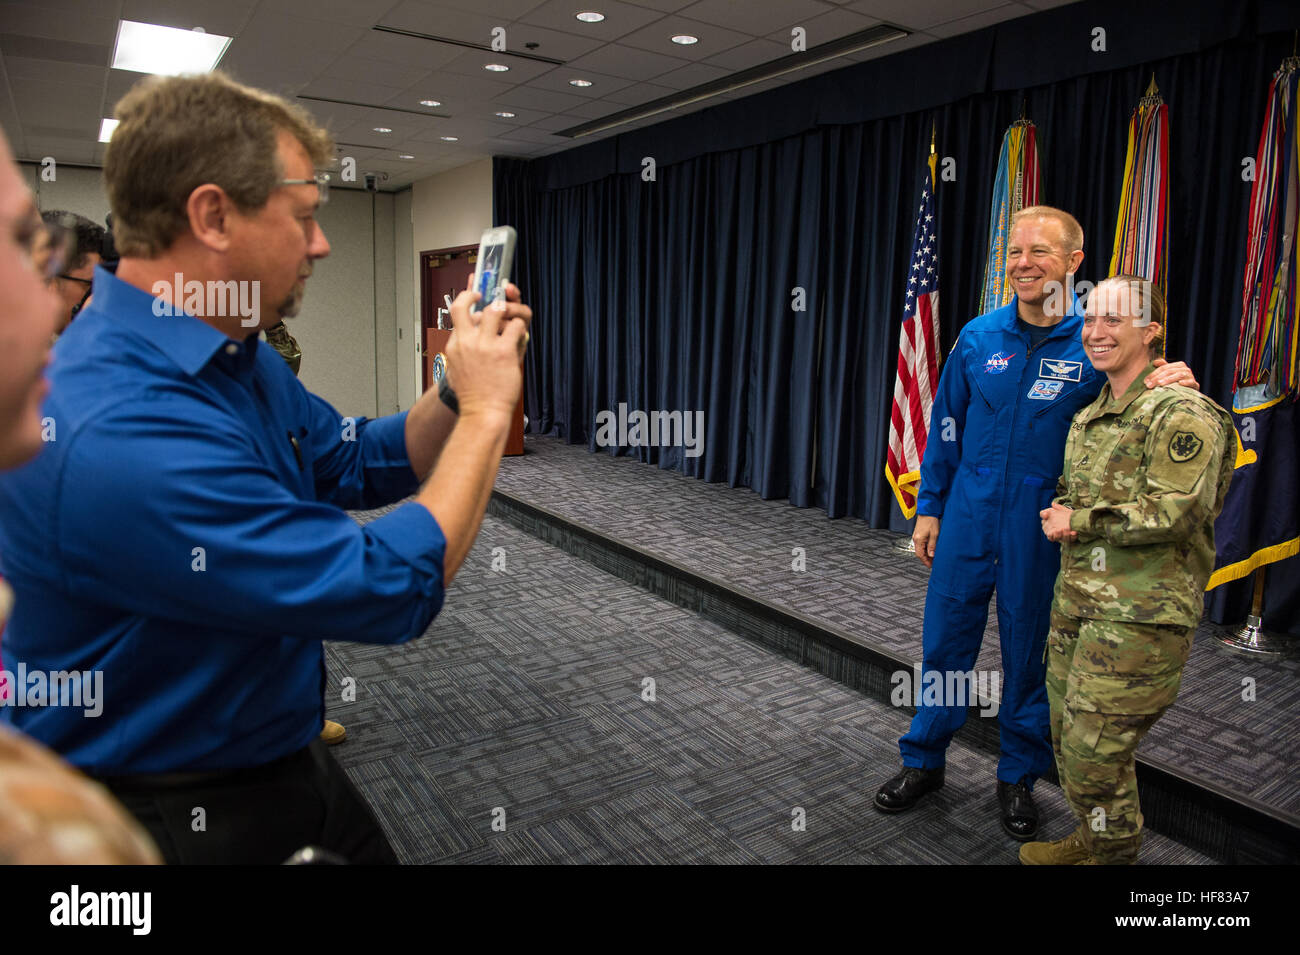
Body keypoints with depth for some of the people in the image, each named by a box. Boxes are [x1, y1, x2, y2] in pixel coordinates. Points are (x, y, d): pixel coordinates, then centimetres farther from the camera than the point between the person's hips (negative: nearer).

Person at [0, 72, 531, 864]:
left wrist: (463, 390, -8)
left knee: (375, 854, 24)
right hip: (183, 821, -8)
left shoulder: (244, 360, -3)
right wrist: (487, 411, -21)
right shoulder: (120, 434, -34)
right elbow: (397, 589, -32)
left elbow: (361, 465, 9)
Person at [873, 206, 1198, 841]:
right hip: (967, 521, 2)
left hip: (1043, 532, -2)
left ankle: (1018, 778, 34)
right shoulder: (979, 336, 1)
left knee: (1028, 654, 13)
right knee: (943, 645, 10)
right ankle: (923, 763, 30)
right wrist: (928, 508, 7)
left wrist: (1174, 382, -19)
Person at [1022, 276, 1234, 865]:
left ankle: (1115, 854, 23)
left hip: (1141, 614, -8)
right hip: (1076, 598, 9)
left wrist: (1079, 521, -14)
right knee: (1068, 733, 18)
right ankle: (1091, 839, 40)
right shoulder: (1091, 416, 13)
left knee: (1096, 749, -2)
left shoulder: (1181, 413, -14)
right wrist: (1058, 514, 0)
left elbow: (1172, 512, -24)